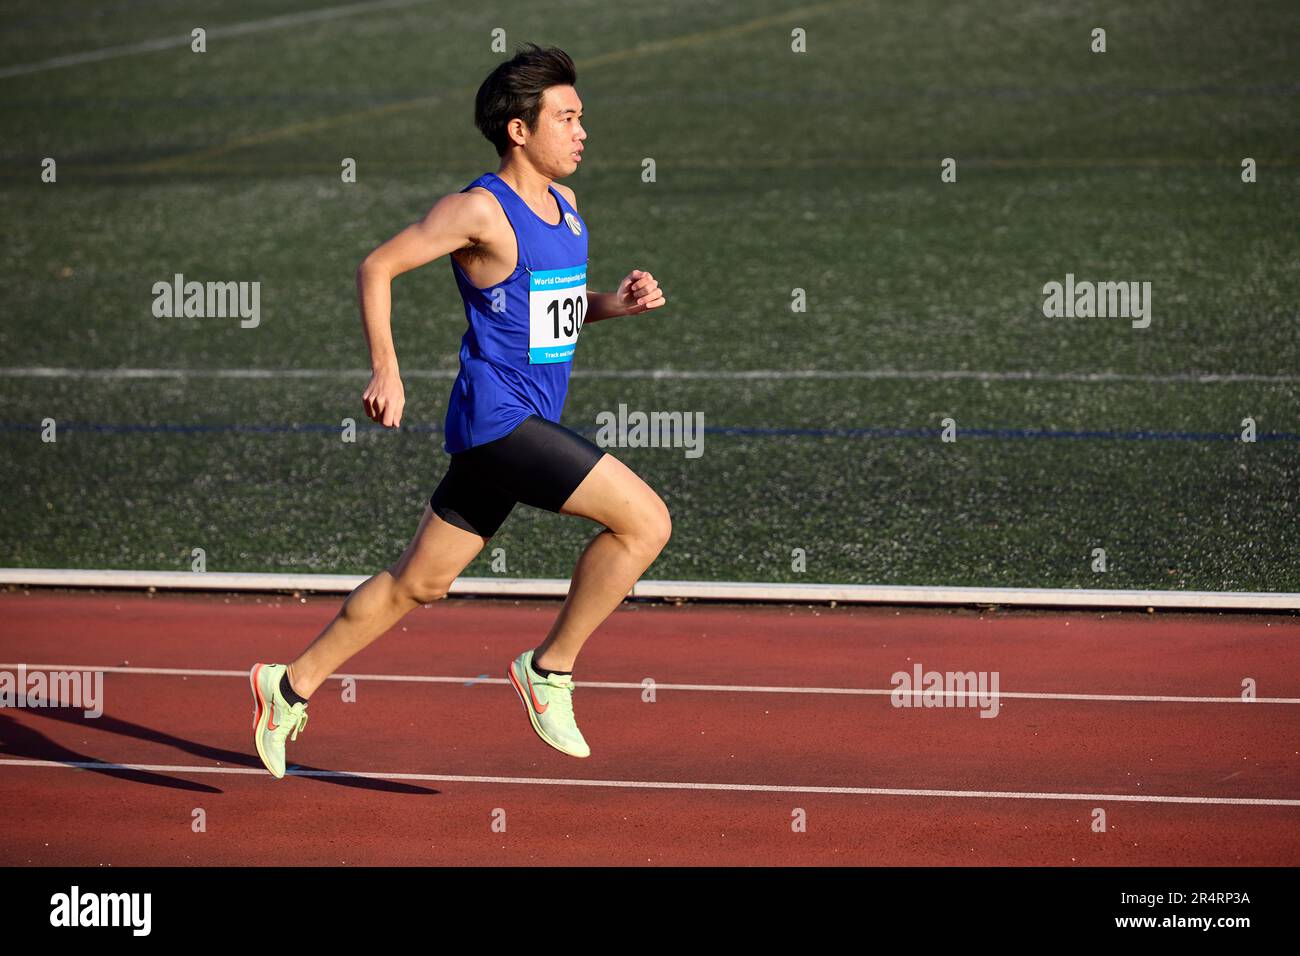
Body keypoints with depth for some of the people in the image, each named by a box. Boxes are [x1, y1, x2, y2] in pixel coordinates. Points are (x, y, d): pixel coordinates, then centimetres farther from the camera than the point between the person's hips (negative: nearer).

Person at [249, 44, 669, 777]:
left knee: (421, 581, 15)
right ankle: (550, 668, -3)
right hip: (499, 417, -9)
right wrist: (387, 370, -17)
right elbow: (378, 268, -9)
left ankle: (293, 685, 24)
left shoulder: (564, 204, 13)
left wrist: (617, 303, 5)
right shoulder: (480, 209, -13)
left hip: (530, 424, 9)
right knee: (646, 520, -15)